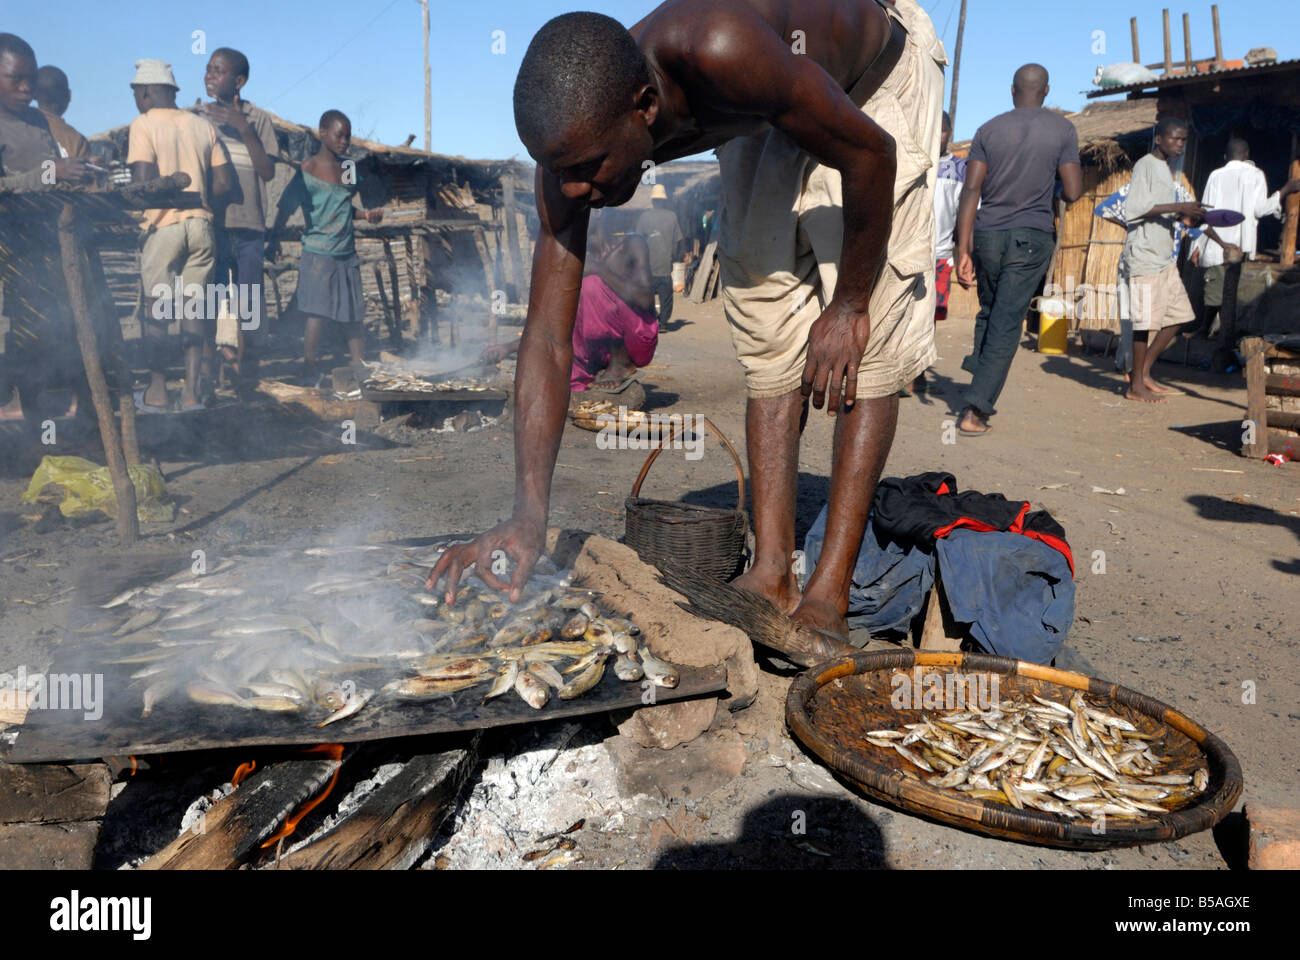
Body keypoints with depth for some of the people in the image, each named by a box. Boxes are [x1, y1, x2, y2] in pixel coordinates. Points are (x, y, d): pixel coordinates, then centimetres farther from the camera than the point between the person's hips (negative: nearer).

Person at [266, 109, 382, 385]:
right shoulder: (307, 169, -6)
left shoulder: (347, 169, 12)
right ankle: (310, 374, 0)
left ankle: (359, 370, 19)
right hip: (318, 253, -6)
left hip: (347, 254, 6)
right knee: (316, 313, -7)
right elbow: (286, 207, -7)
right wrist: (273, 240, -14)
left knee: (353, 314, 9)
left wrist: (367, 215, 8)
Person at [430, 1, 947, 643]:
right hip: (765, 126, 5)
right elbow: (548, 339, -26)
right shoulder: (577, 136, -27)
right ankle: (771, 576, -1)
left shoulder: (724, 55, -46)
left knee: (866, 342, -15)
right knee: (766, 335, -4)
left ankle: (828, 595, -13)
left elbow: (870, 152, -29)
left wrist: (849, 305, -20)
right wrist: (528, 515, -32)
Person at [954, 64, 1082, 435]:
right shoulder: (1063, 129, 1)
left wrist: (963, 250, -6)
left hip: (986, 235, 2)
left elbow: (971, 190, -4)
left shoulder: (989, 130, 5)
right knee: (1006, 325, -3)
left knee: (988, 312, 22)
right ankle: (975, 411, -8)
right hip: (1031, 237, -2)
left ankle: (979, 375, 20)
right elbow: (1072, 193, -3)